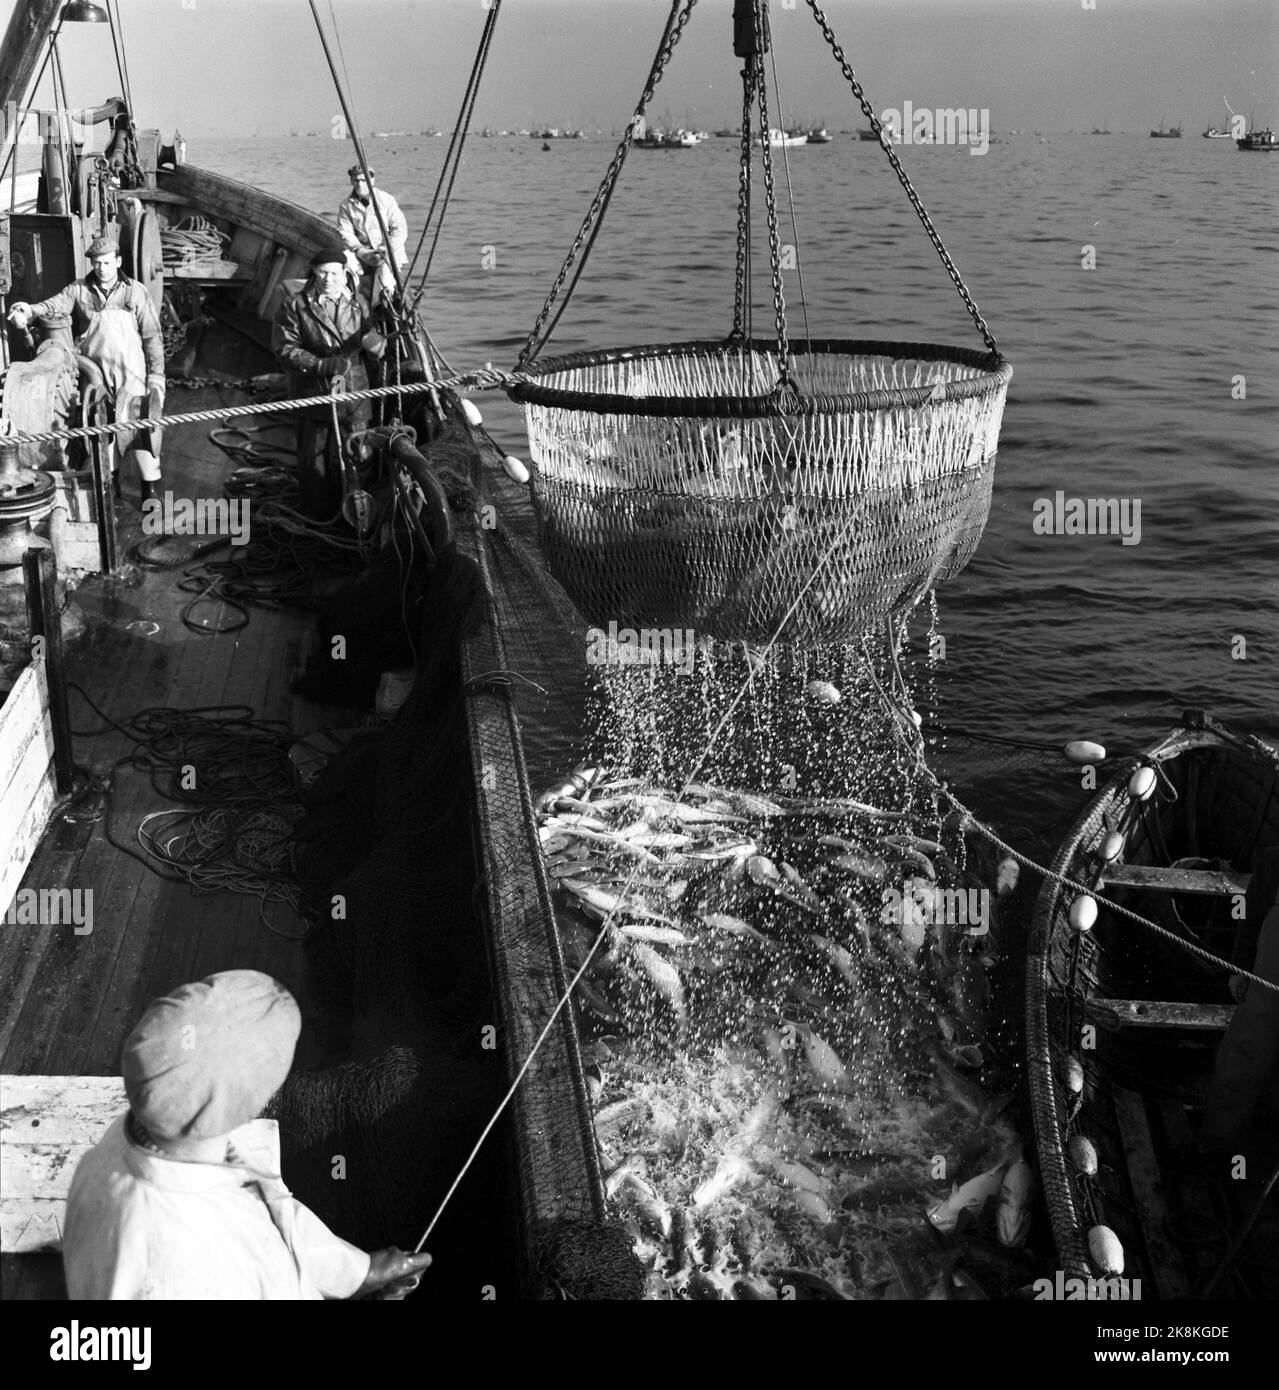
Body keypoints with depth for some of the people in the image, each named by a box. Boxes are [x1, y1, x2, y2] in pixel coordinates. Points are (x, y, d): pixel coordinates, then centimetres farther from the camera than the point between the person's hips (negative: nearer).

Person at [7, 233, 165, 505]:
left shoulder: (135, 292, 0)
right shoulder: (79, 290, 4)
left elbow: (152, 336, 0)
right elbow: (56, 304, -15)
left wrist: (156, 375, -5)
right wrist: (30, 310, -36)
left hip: (130, 372, -3)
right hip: (95, 371, 3)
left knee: (137, 425, -11)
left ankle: (150, 489, -7)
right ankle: (110, 483, 25)